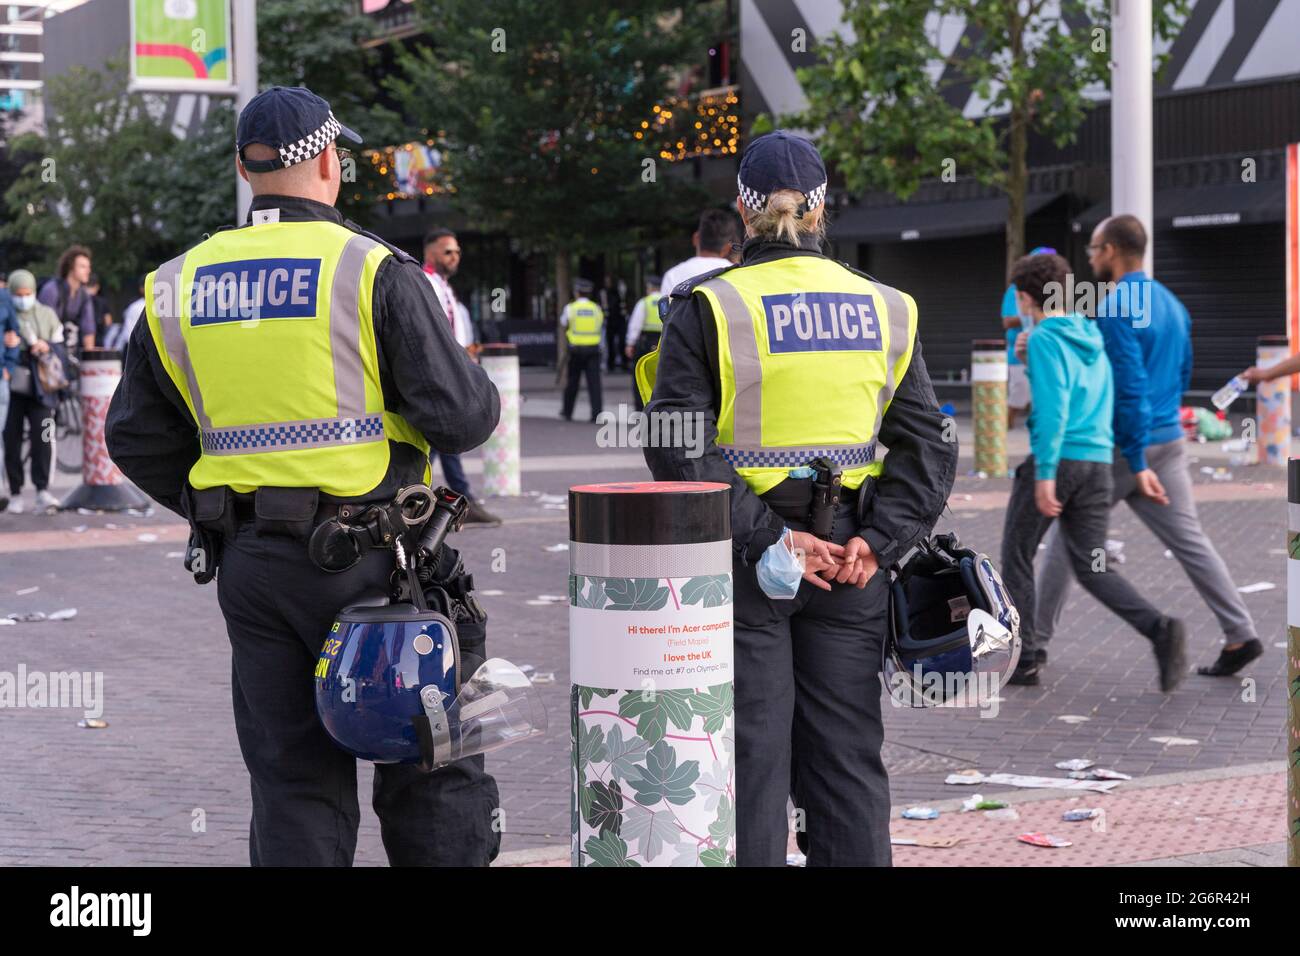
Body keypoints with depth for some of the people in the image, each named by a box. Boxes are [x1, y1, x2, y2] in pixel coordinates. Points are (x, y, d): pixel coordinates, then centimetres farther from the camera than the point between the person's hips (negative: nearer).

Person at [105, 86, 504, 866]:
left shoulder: (178, 288, 7)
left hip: (248, 565, 5)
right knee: (431, 769, 5)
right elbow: (462, 415, -11)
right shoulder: (372, 271, -9)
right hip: (368, 558, -4)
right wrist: (482, 396, 10)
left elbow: (137, 437, 11)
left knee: (293, 776, 11)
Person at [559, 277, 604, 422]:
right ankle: (596, 414, -10)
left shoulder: (570, 308, -3)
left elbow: (563, 325, 8)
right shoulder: (596, 309, 4)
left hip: (576, 348, -1)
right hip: (593, 348, 1)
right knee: (594, 381, -2)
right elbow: (601, 327, 11)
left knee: (572, 381, 11)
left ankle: (567, 412, 22)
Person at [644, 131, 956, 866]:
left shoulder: (709, 308, -5)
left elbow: (678, 447, -14)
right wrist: (879, 542, -5)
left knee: (752, 759, 5)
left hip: (745, 561, -3)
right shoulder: (885, 310, 6)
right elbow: (929, 446, 1)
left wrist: (761, 539, -14)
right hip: (850, 563, 3)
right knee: (848, 757, 12)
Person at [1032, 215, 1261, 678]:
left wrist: (1137, 465, -22)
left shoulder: (1114, 309, -17)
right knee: (1190, 540, 5)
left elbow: (1128, 388, -22)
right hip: (1169, 440, 7)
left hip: (1119, 447, -7)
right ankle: (1240, 635, -4)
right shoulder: (1171, 303, 11)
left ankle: (1036, 634, 19)